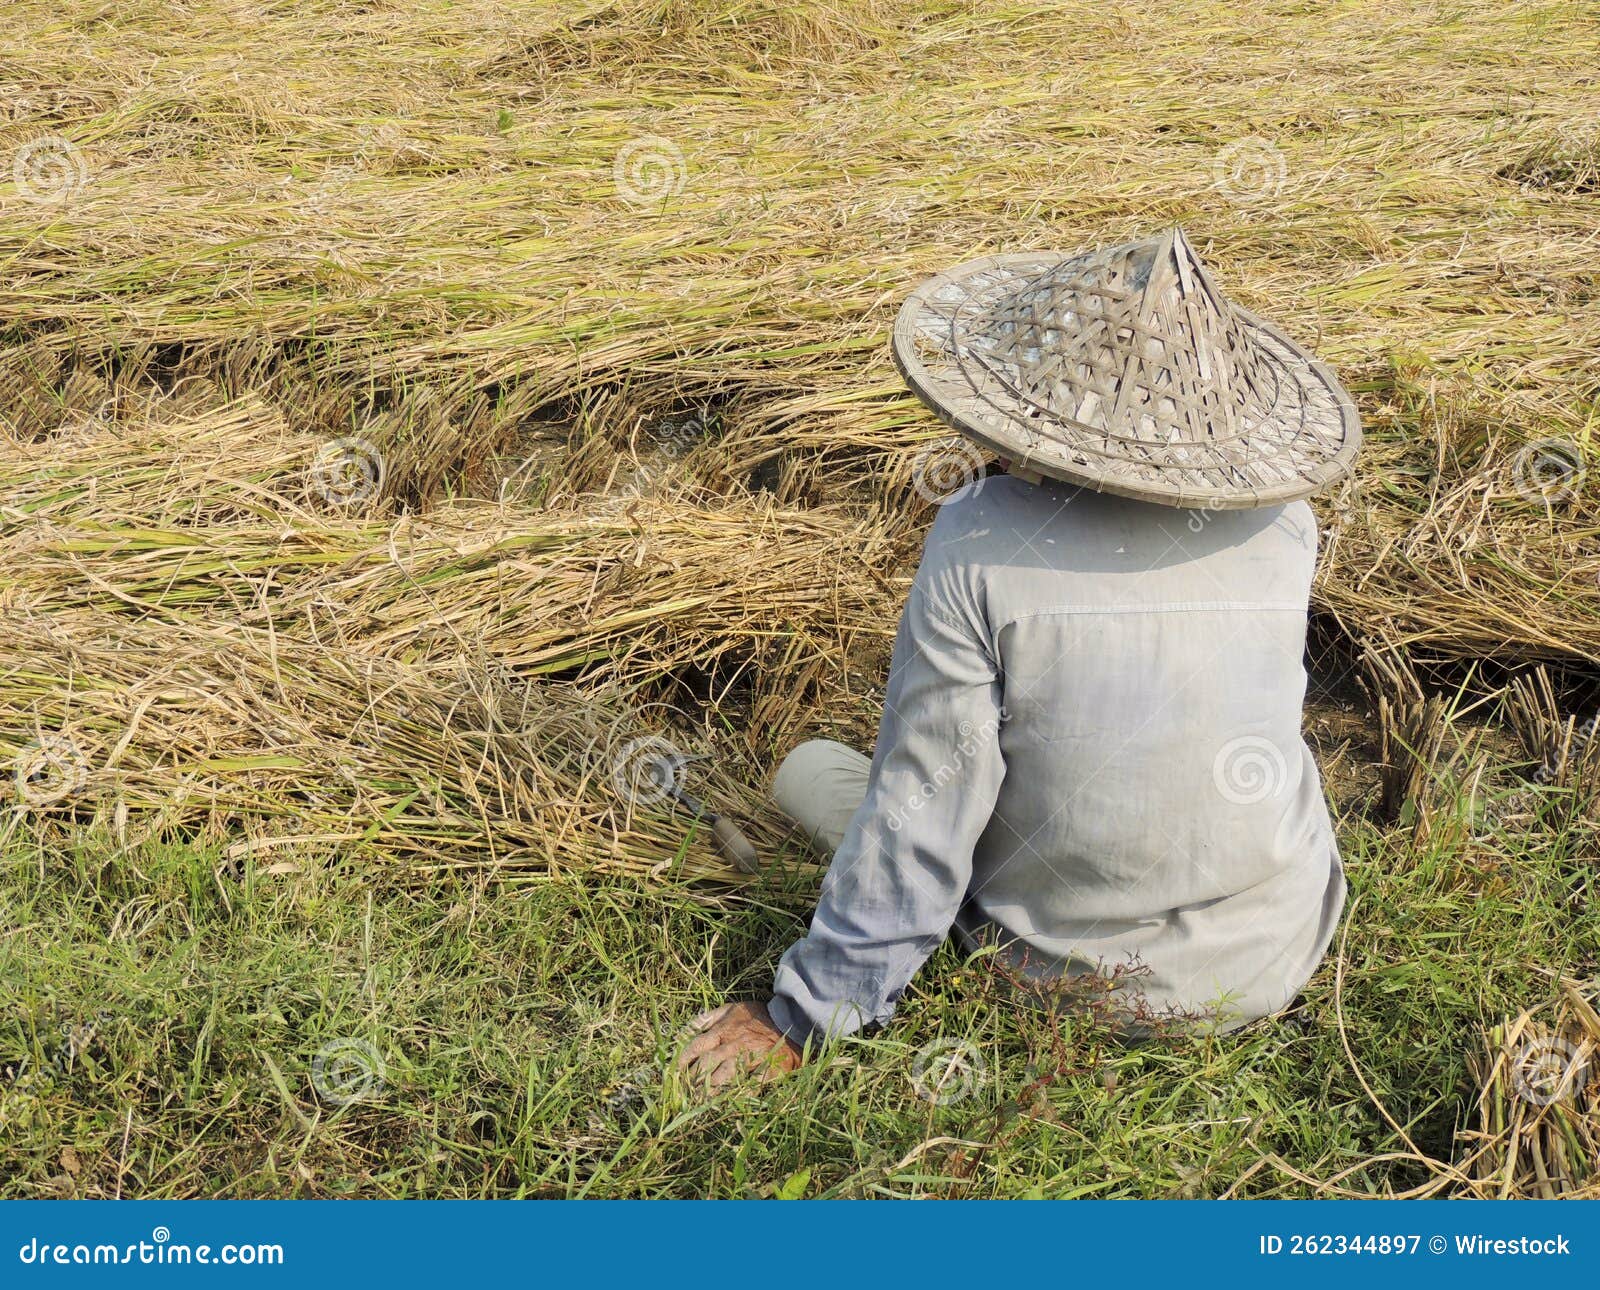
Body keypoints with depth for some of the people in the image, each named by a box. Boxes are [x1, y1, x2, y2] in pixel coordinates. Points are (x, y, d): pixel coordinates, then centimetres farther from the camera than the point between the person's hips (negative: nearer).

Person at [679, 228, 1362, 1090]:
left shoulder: (980, 542, -23)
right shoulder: (1283, 528, -11)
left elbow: (920, 807, -19)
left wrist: (801, 1017, -8)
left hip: (1067, 979, -3)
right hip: (1274, 962, 4)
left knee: (809, 768, 14)